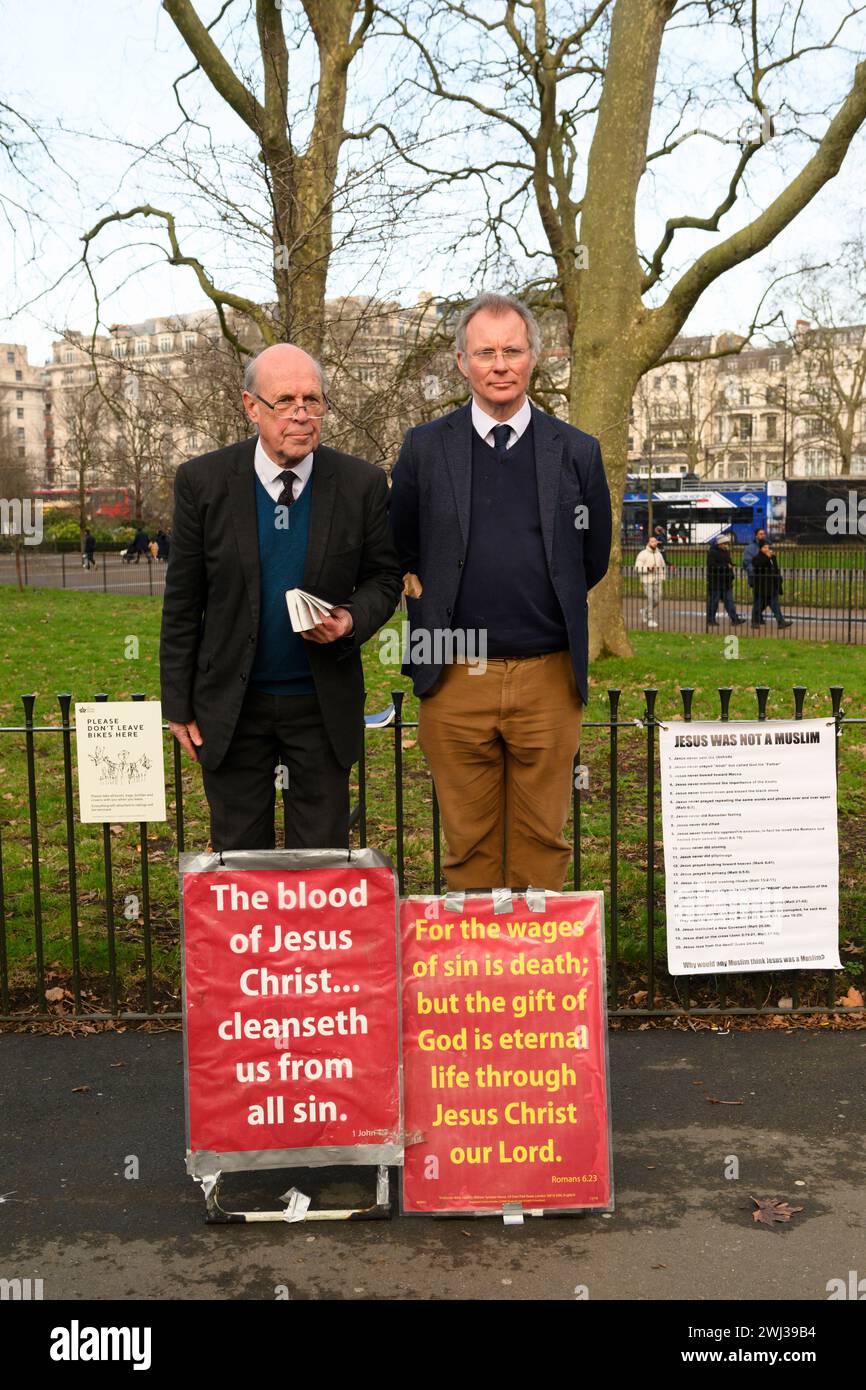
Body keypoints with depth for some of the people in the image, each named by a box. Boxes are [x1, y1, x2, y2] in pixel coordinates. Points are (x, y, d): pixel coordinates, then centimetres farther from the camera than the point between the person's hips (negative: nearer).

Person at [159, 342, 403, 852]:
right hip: (231, 706, 0)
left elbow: (384, 577, 6)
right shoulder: (203, 481, -7)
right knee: (239, 858, 12)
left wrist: (353, 619, -16)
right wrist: (179, 704, -1)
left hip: (324, 704, 0)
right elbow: (182, 602, -2)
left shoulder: (363, 483, -6)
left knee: (323, 860, 11)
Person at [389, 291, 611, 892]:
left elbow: (593, 560, 13)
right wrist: (436, 614, 9)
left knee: (543, 838, 8)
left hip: (548, 679, 0)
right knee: (468, 840, 8)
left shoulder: (577, 452, 4)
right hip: (455, 680, 0)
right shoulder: (425, 448, 3)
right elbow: (402, 552, 13)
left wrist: (541, 606, 11)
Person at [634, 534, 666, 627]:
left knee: (657, 600, 3)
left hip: (657, 581, 5)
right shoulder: (643, 554, -4)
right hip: (647, 581, -5)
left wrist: (662, 577, 10)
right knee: (650, 600, -9)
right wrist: (648, 568, -23)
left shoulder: (659, 554, 14)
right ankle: (650, 620, 2)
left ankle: (645, 612, 28)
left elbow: (663, 567, 24)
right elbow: (637, 567, -9)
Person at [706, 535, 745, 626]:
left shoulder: (726, 551, 16)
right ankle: (710, 620, 9)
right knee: (713, 601, 0)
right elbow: (712, 566, -21)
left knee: (729, 601, 4)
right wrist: (726, 567, -17)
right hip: (715, 582, -8)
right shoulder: (712, 552, -11)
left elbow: (730, 563, 28)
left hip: (726, 581, 8)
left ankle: (735, 619, 0)